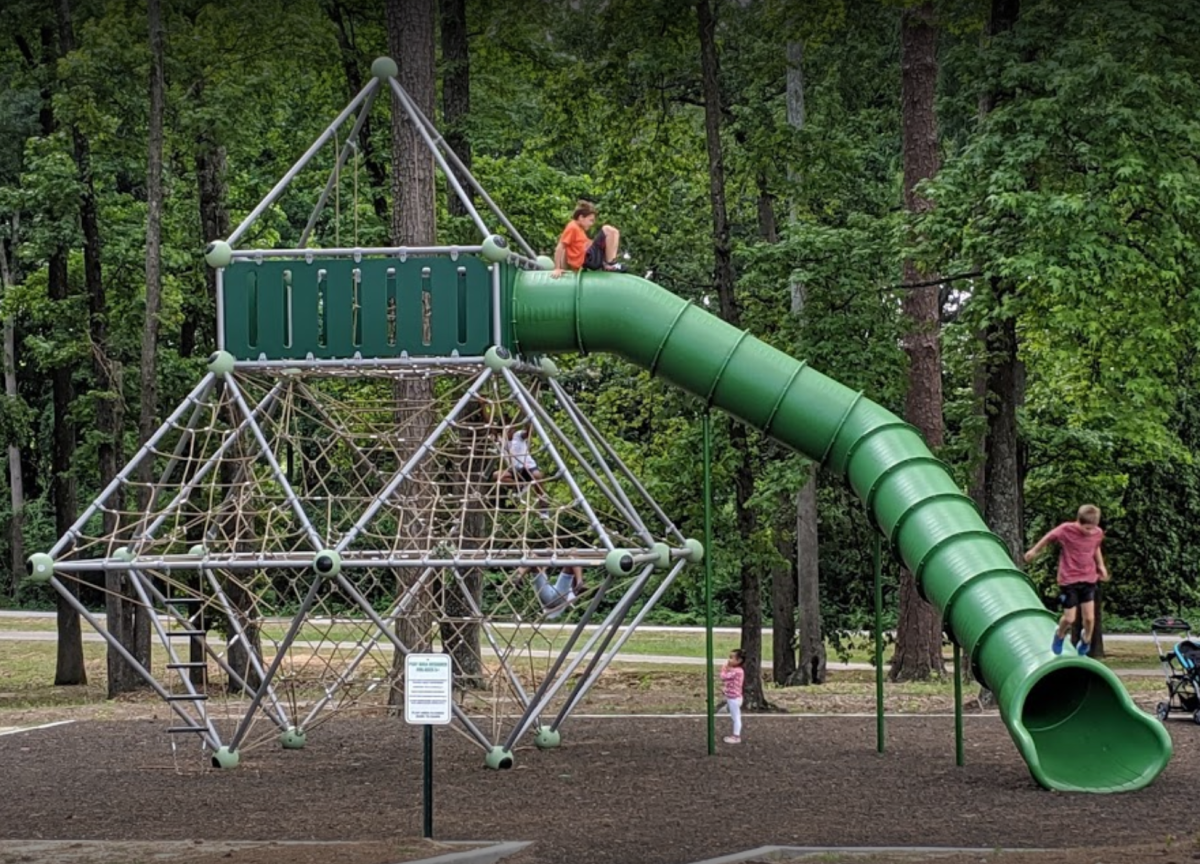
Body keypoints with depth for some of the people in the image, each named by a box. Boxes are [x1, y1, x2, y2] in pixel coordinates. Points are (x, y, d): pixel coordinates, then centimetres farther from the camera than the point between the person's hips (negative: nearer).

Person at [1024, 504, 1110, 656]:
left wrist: (1101, 565, 8)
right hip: (1069, 580, -3)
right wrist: (1034, 551, 15)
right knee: (1069, 619, -2)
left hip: (1089, 579, 3)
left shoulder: (1097, 533, -5)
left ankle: (1085, 643, 27)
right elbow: (1049, 538, 1)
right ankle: (1059, 636, 31)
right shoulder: (1066, 530, -18)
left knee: (1089, 617, -1)